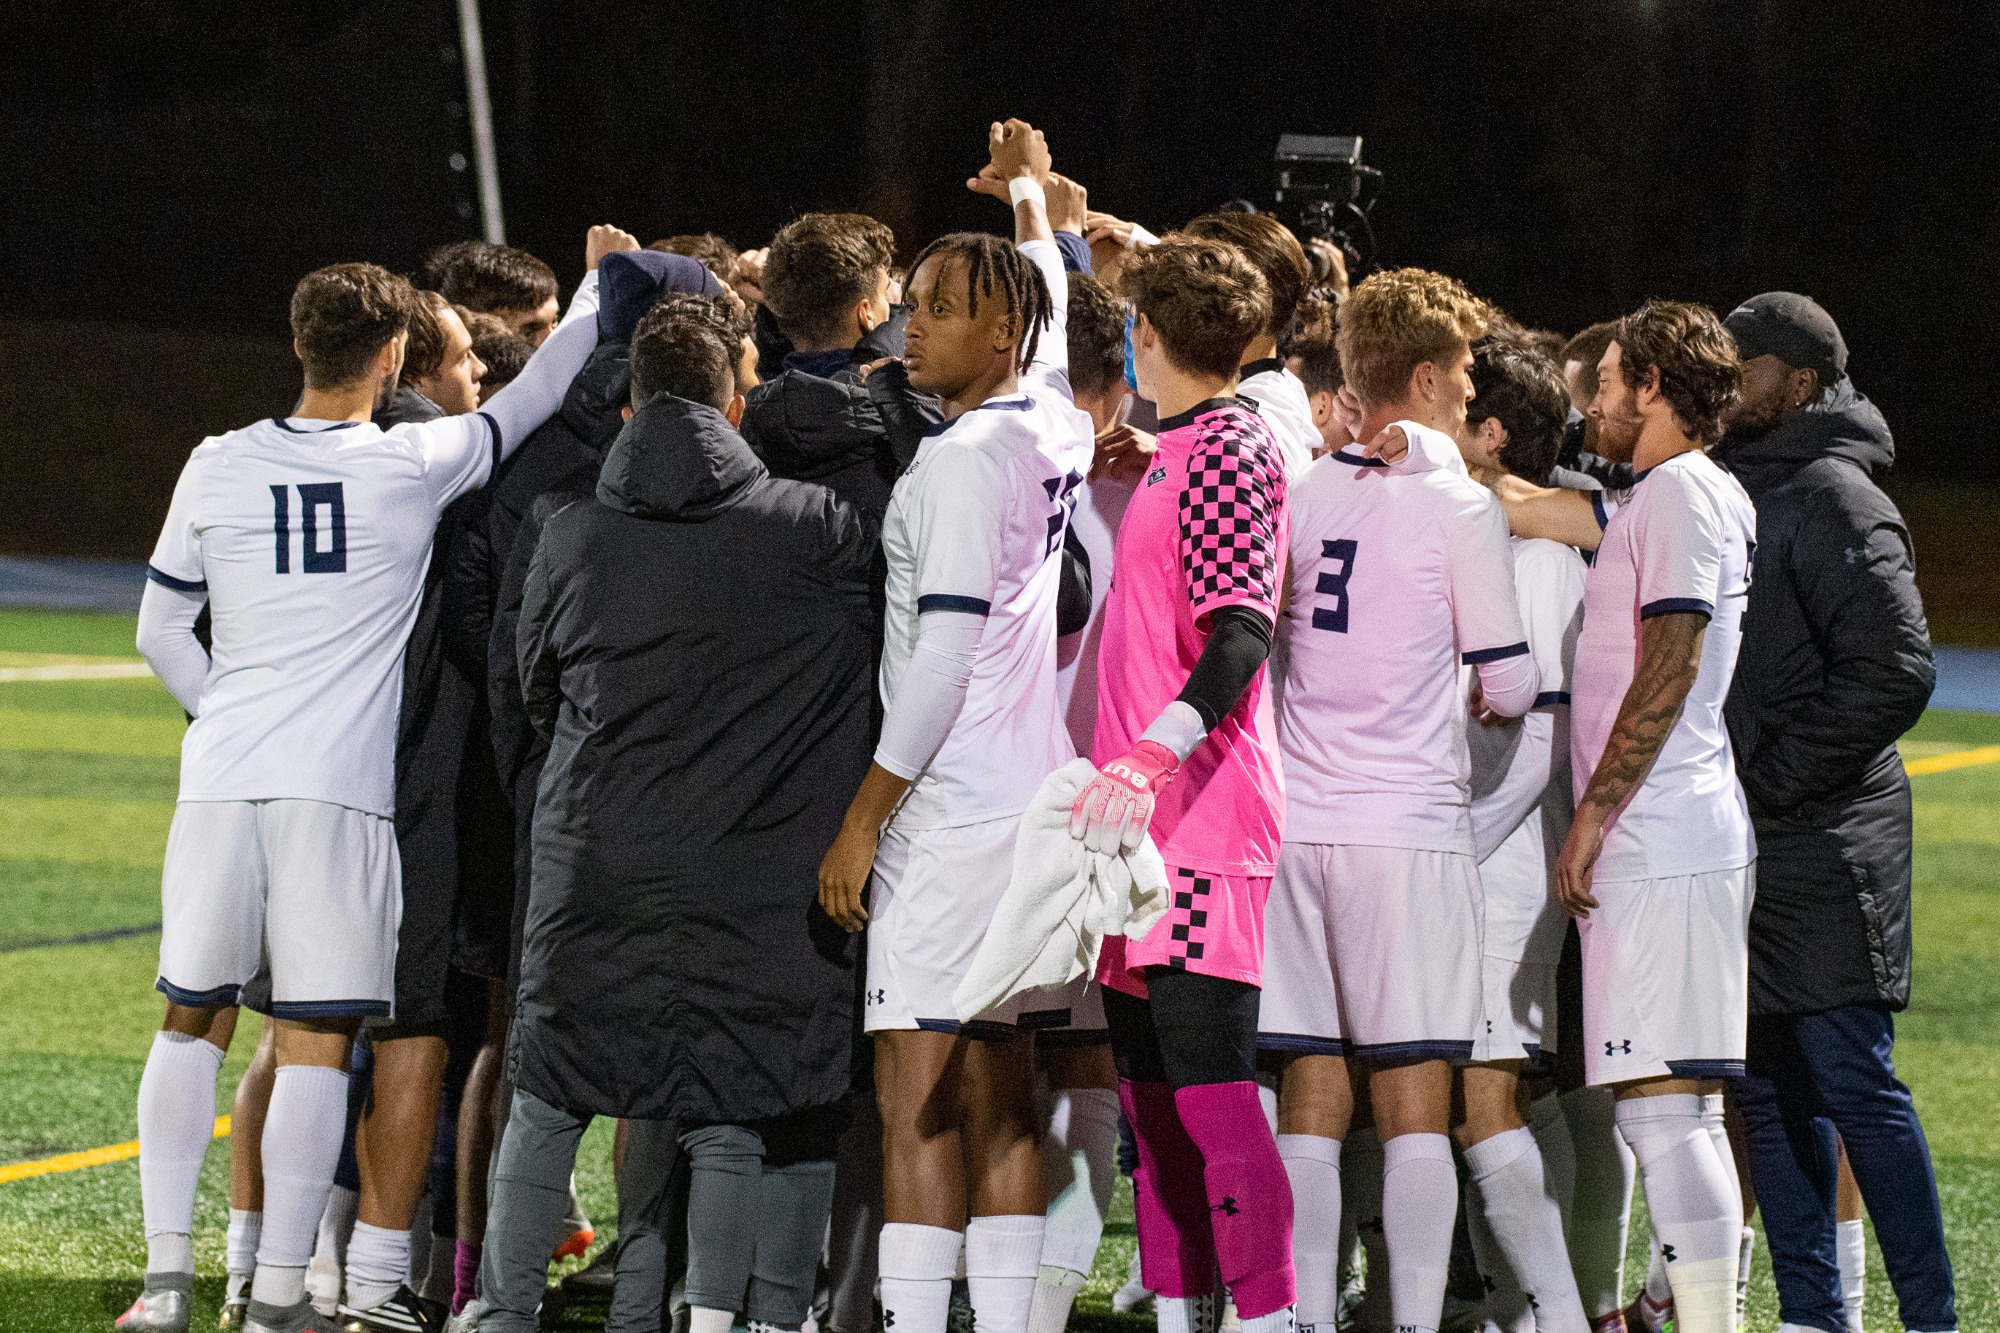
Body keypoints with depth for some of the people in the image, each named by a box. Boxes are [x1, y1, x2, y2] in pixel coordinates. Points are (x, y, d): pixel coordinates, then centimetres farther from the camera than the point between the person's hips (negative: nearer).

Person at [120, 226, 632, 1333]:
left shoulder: (219, 465, 6)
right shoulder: (413, 465, -3)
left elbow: (159, 634, 13)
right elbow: (535, 401, 12)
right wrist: (600, 285, 28)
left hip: (221, 778, 3)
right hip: (340, 786, -3)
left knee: (192, 1021, 11)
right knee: (316, 1038, -1)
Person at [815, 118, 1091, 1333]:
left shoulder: (965, 457, -12)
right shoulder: (1057, 434, 10)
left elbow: (945, 652, -16)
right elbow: (1048, 305, 33)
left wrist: (866, 814, -13)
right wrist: (1031, 194, 51)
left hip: (949, 811, -8)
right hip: (1036, 800, 8)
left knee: (917, 1096, -10)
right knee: (1001, 1098, 8)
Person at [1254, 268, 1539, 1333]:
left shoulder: (1300, 493, 8)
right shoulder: (1459, 508, -5)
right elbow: (1511, 687, -3)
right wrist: (1501, 686, 20)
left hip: (1296, 825, 4)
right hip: (1410, 825, -4)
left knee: (1310, 1099, 6)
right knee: (1414, 1101, -2)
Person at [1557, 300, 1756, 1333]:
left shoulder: (1678, 492, -9)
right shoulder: (1718, 496, 20)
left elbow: (1670, 671, -16)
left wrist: (1593, 815, -16)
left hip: (1660, 848, -10)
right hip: (1687, 843, 10)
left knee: (1663, 1104, -13)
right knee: (1678, 1110, 10)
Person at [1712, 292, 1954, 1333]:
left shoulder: (1832, 497, -10)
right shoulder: (1736, 488, 16)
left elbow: (1894, 672, -19)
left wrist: (1767, 779, -17)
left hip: (1822, 847, -8)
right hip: (1741, 849, 9)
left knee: (1853, 1085, -9)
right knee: (1768, 1091, 9)